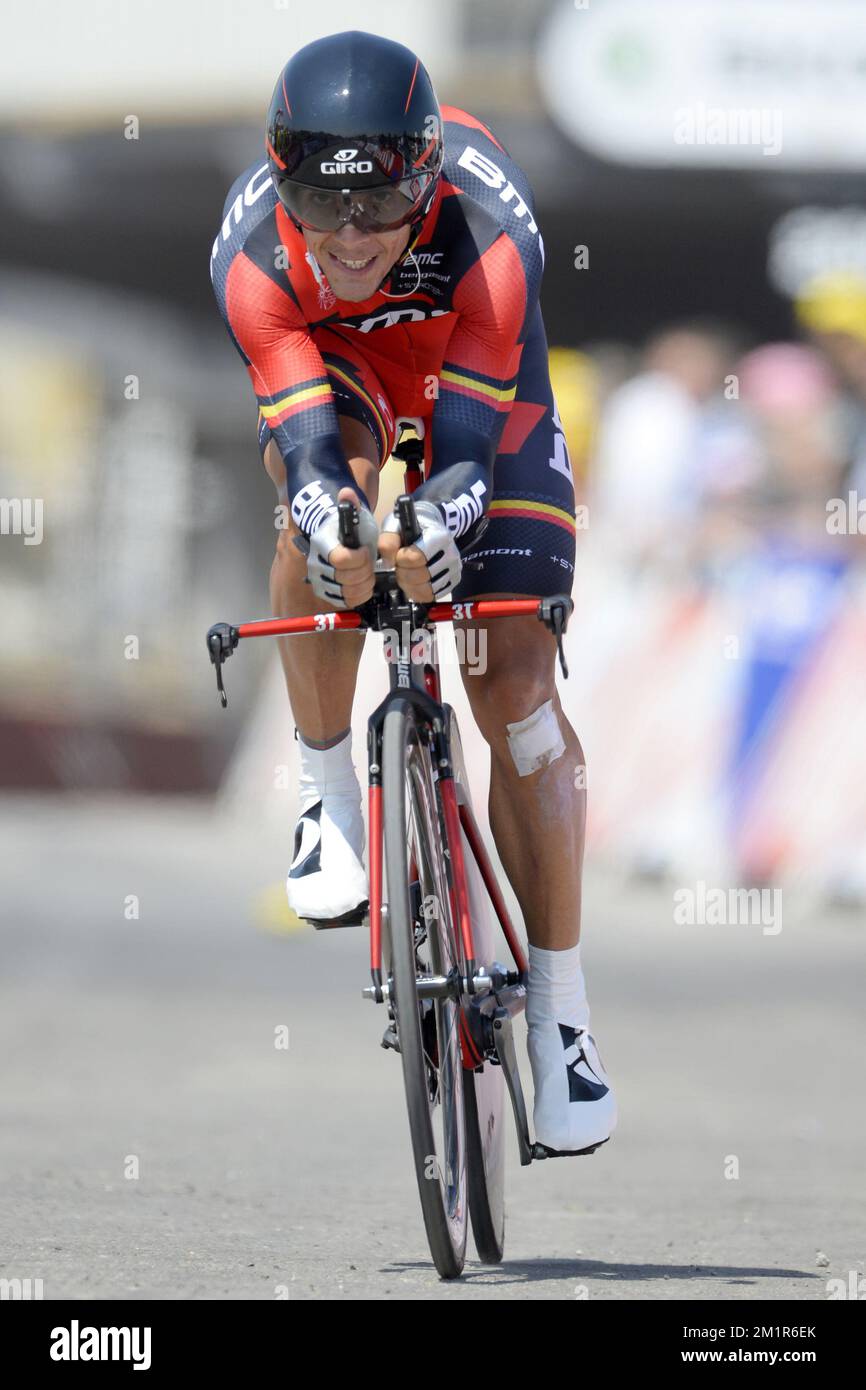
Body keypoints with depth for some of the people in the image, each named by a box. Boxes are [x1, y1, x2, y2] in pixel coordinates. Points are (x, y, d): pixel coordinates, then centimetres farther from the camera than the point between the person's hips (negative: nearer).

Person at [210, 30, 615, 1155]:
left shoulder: (489, 235, -39)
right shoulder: (252, 253, -34)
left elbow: (471, 442, -39)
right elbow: (302, 432, -37)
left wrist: (439, 524, -61)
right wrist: (328, 517, -59)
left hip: (483, 384, -1)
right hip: (329, 368, 1)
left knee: (515, 677, -12)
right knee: (324, 496, -35)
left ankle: (560, 1007, -6)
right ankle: (327, 793, -14)